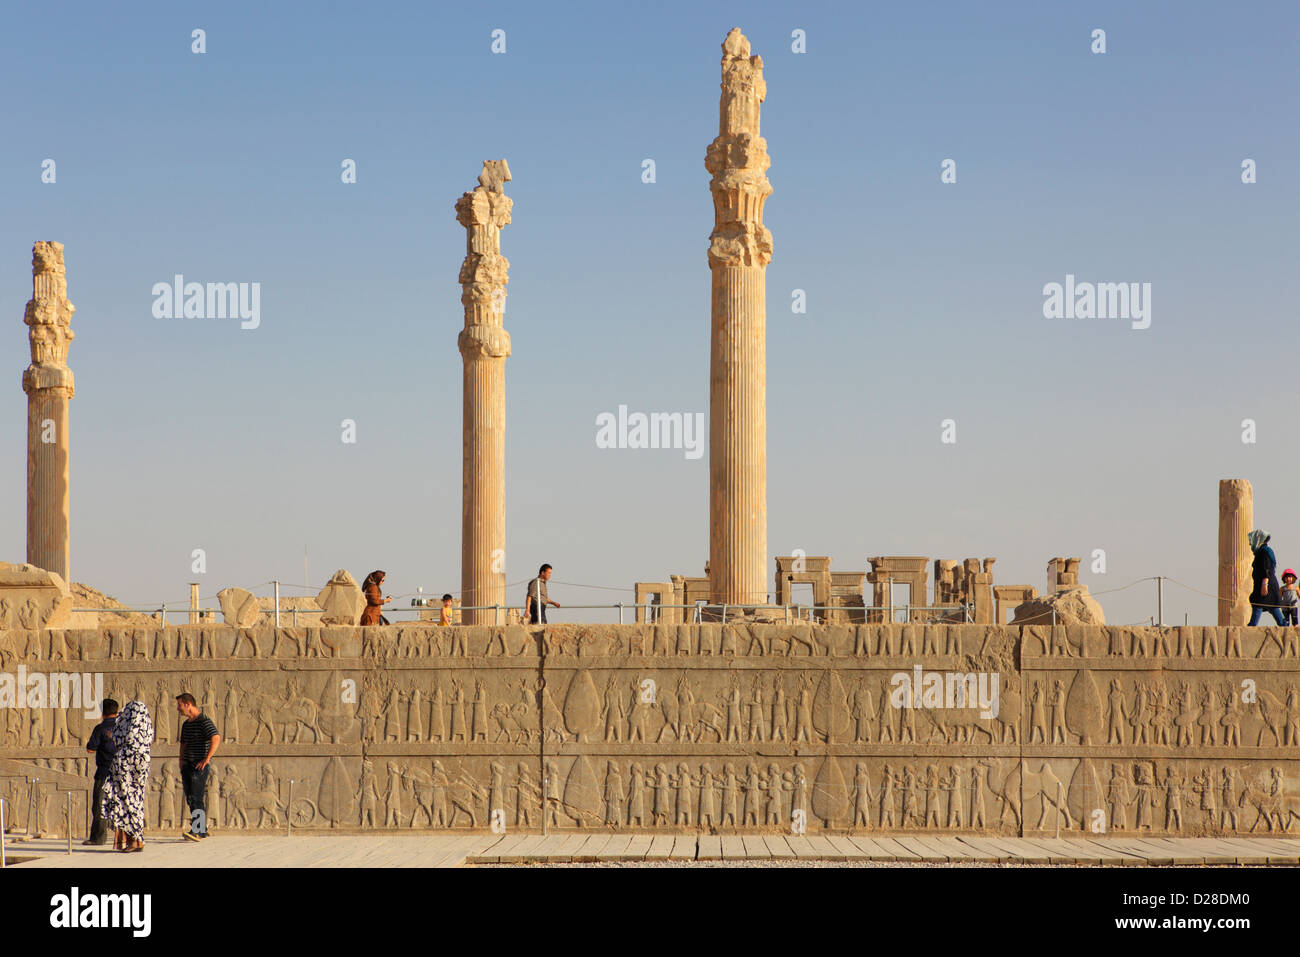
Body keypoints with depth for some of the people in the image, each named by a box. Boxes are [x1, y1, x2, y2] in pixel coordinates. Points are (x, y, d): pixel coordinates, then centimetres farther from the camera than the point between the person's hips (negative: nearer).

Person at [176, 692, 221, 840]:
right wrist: (181, 763, 17)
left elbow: (216, 738, -23)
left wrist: (207, 759, -23)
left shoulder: (204, 721, -10)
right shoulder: (186, 724, 18)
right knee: (190, 799, 7)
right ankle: (203, 828, 15)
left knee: (196, 798, -15)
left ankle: (198, 831, -20)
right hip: (187, 766, 9)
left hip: (200, 766, -9)